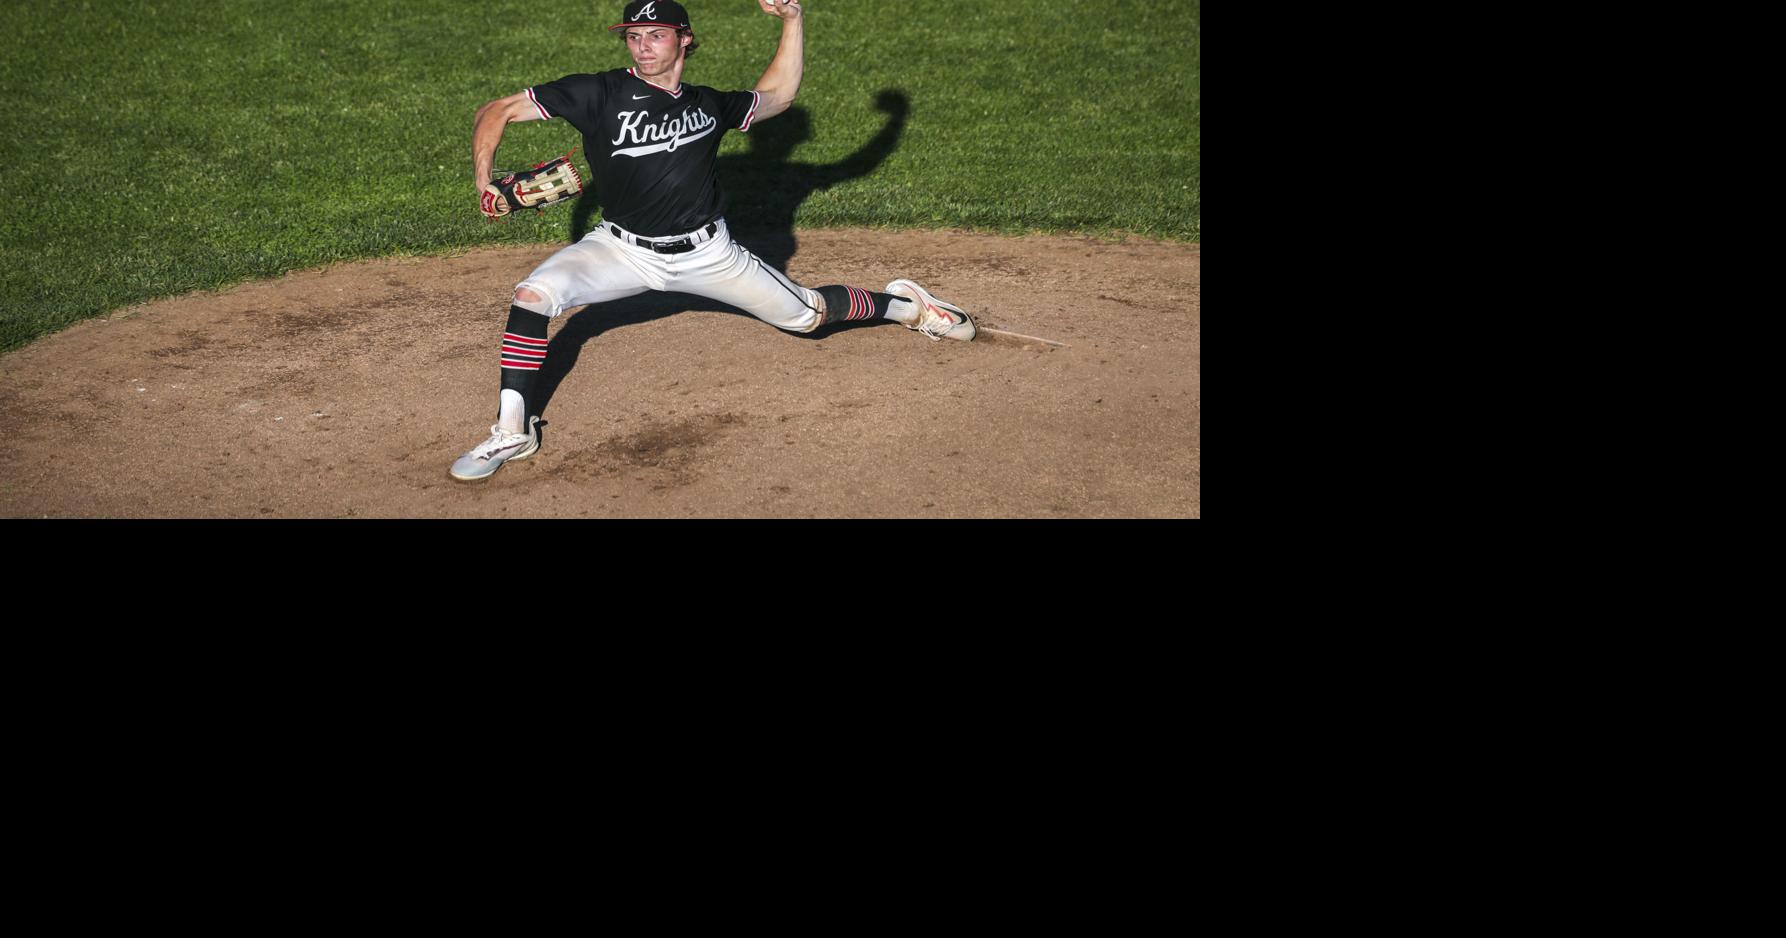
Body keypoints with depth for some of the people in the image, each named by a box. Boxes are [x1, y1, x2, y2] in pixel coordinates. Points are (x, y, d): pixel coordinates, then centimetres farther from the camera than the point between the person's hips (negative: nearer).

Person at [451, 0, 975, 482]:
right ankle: (513, 431, -20)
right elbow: (498, 111, -14)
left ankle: (902, 305, 38)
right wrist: (483, 181, -29)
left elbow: (778, 94, 17)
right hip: (623, 249, -2)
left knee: (805, 315, 8)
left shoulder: (708, 106, -2)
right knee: (534, 293, -26)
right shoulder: (601, 94, -14)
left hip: (706, 253, 2)